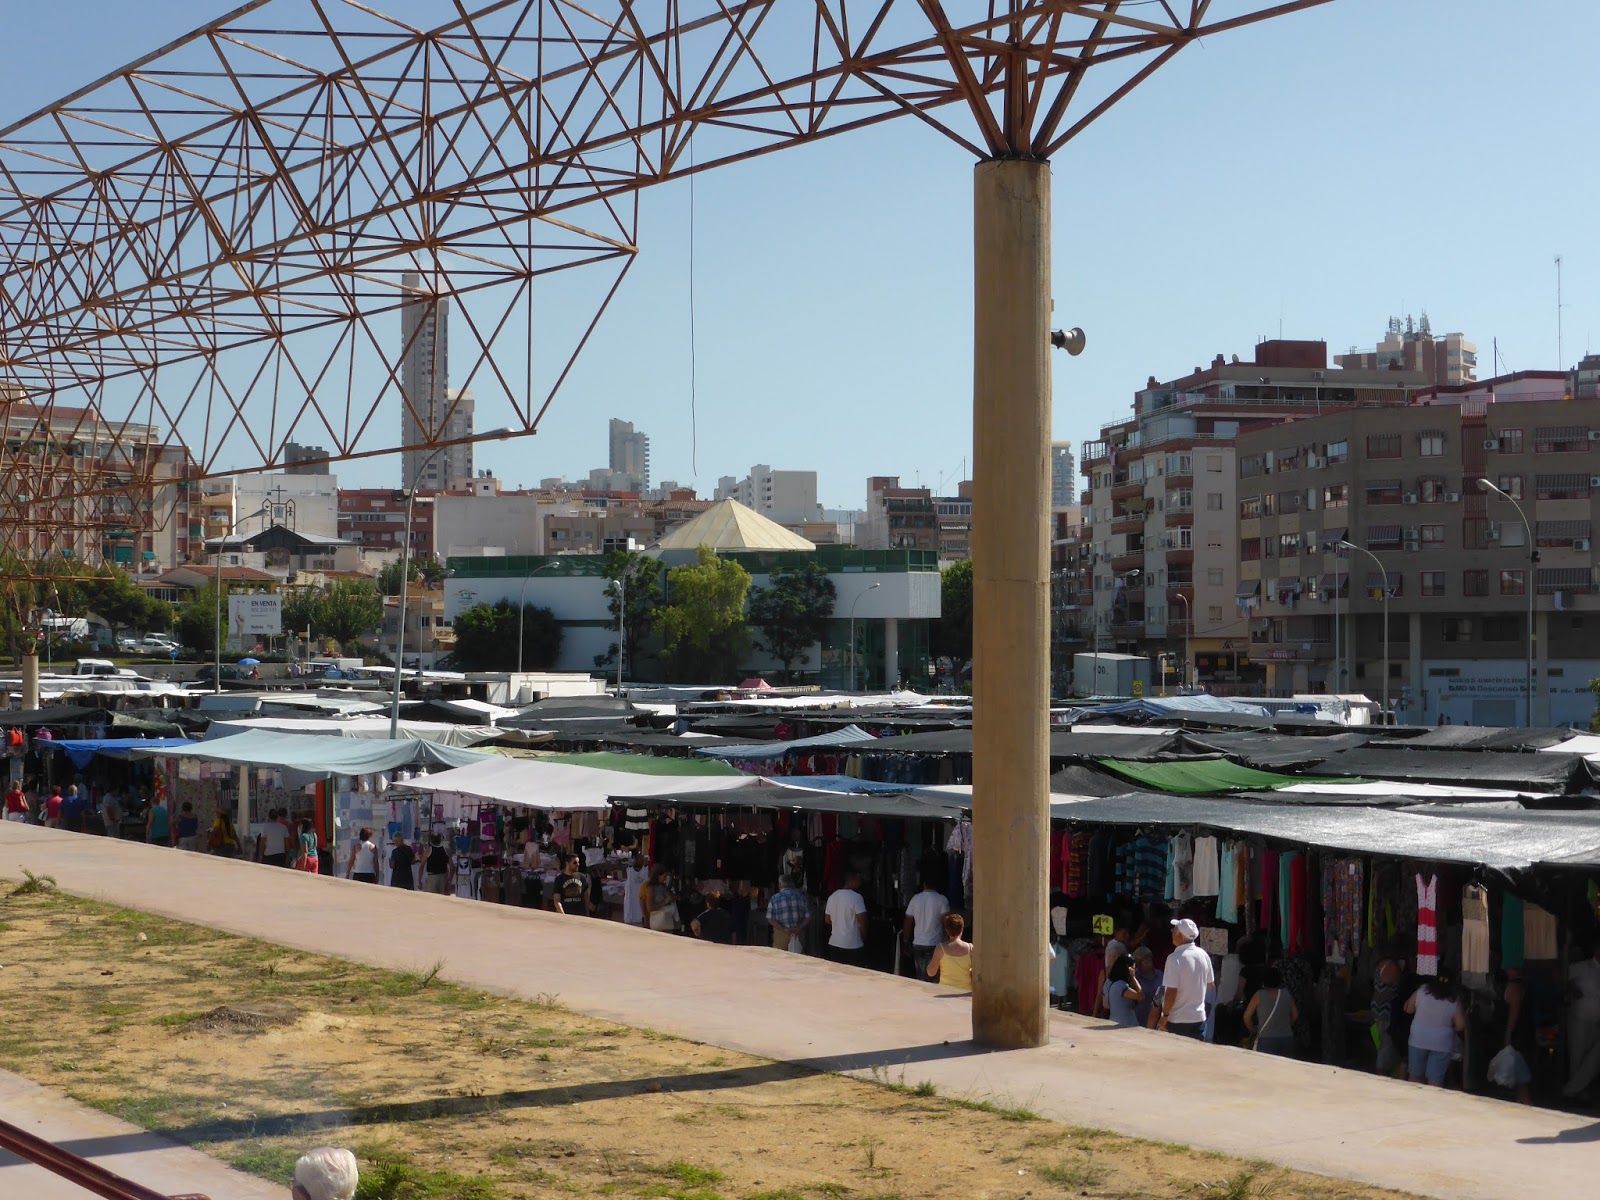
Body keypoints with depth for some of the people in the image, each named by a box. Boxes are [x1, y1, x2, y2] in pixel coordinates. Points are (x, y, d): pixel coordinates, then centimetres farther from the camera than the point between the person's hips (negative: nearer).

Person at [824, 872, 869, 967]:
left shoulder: (832, 897, 7)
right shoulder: (856, 897, -12)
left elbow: (827, 920, 14)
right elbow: (862, 921, -14)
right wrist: (864, 938, 1)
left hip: (834, 944, 6)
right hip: (853, 945, -6)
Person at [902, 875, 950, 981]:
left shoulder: (915, 899, 3)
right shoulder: (942, 900, -7)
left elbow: (908, 922, 6)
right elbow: (946, 922, -11)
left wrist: (906, 941, 15)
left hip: (917, 945, 3)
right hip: (935, 945, -3)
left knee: (920, 978, 10)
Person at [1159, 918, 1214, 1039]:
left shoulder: (1175, 958, -19)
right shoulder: (1203, 955, 1)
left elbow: (1171, 992, -21)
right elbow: (1210, 984, 14)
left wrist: (1165, 1016, -11)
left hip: (1177, 1020, -6)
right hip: (1199, 1017, 6)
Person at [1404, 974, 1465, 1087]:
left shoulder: (1422, 991, -6)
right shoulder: (1454, 1002, -6)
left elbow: (1408, 1009, 4)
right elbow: (1461, 1025, -6)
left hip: (1418, 1040, 1)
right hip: (1441, 1043, -1)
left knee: (1415, 1076, 13)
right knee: (1435, 1081, 1)